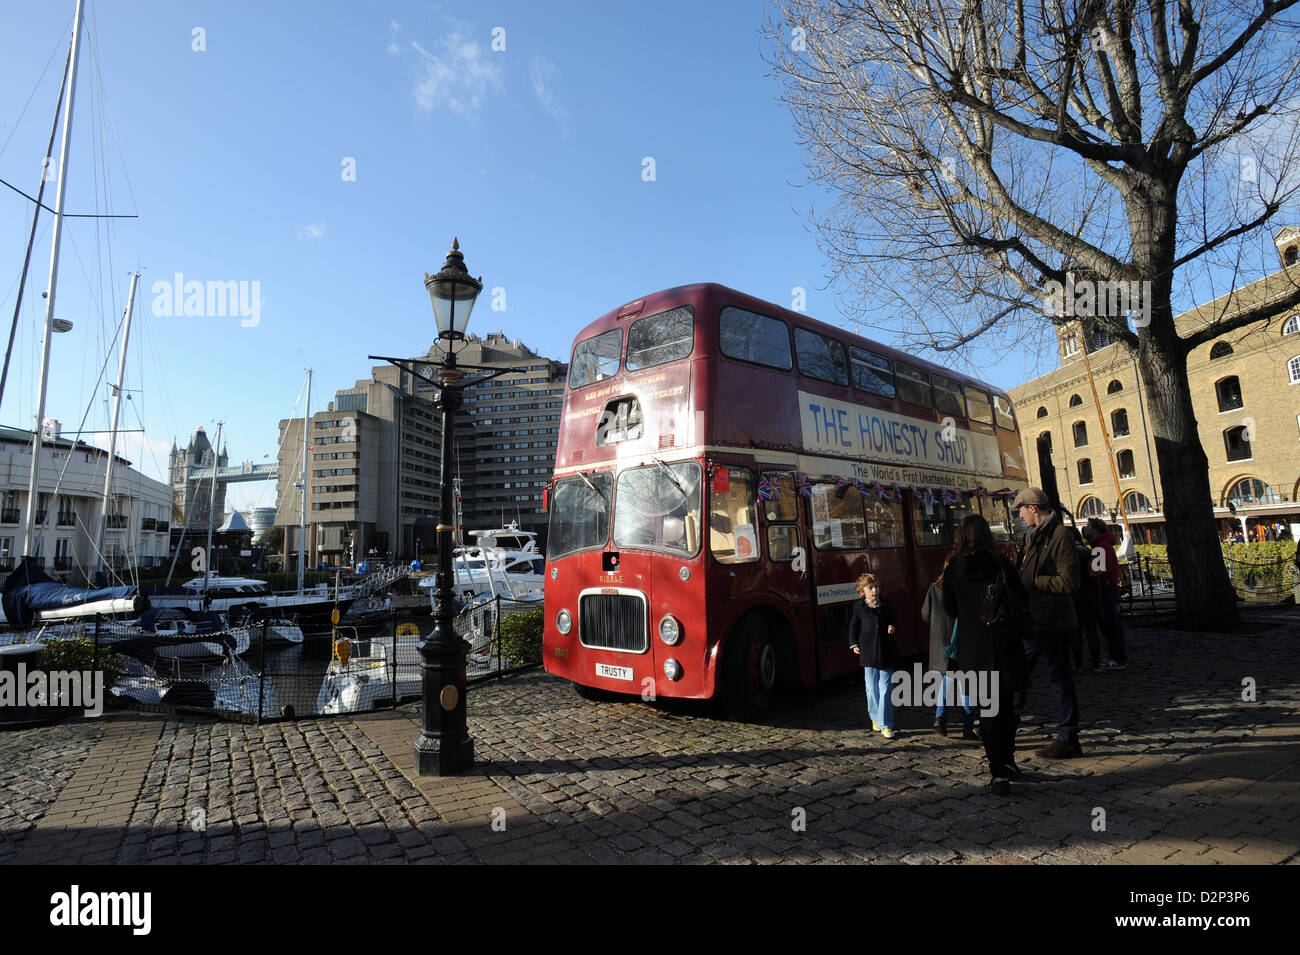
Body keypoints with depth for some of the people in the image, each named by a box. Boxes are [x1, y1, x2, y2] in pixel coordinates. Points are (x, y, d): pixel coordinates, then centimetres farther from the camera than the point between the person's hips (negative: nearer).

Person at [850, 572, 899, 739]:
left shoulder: (886, 606, 3)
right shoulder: (859, 608, 0)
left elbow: (893, 624, 13)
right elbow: (853, 626, 11)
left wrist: (893, 630, -9)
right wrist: (854, 644, 5)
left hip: (886, 654, 0)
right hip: (868, 654, 0)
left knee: (885, 689, -1)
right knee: (872, 689, 8)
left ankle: (886, 725, 5)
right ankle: (875, 718, 27)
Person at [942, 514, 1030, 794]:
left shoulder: (953, 571, -6)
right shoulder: (1001, 565, -10)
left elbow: (950, 610, 2)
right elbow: (1022, 601, -5)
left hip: (973, 648, 0)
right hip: (1003, 645, 0)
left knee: (988, 708, 8)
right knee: (1006, 704, 17)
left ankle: (1000, 773, 6)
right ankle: (1008, 760, 29)